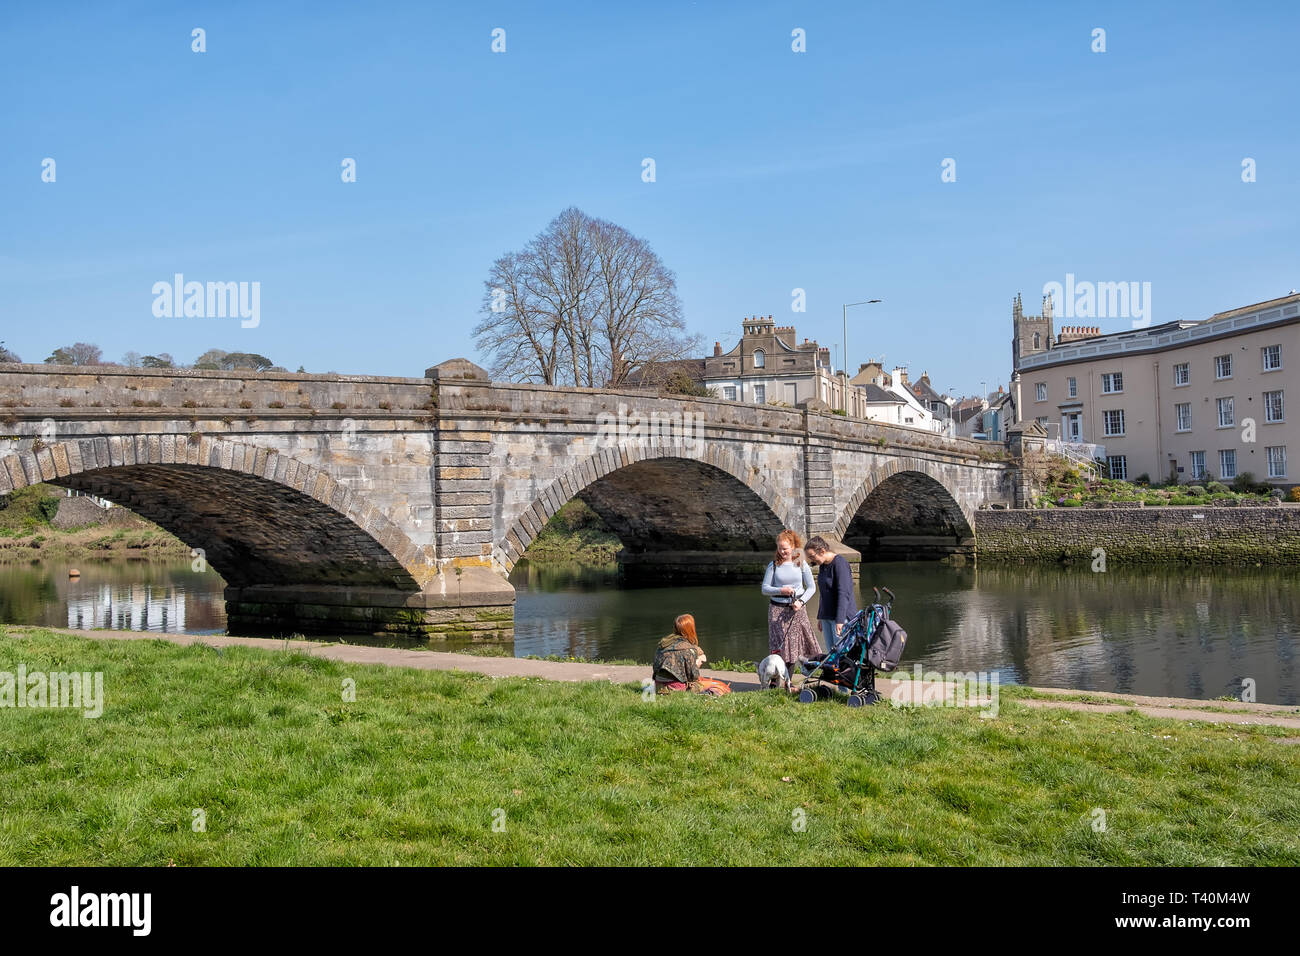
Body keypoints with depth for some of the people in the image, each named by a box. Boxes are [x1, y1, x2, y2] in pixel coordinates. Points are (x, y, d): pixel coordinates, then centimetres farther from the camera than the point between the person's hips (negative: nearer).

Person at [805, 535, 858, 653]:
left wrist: (840, 621, -24)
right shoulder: (822, 566, 13)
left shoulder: (839, 563, -15)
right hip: (827, 616, 8)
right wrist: (820, 617, 23)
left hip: (842, 616, -8)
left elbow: (843, 594, -20)